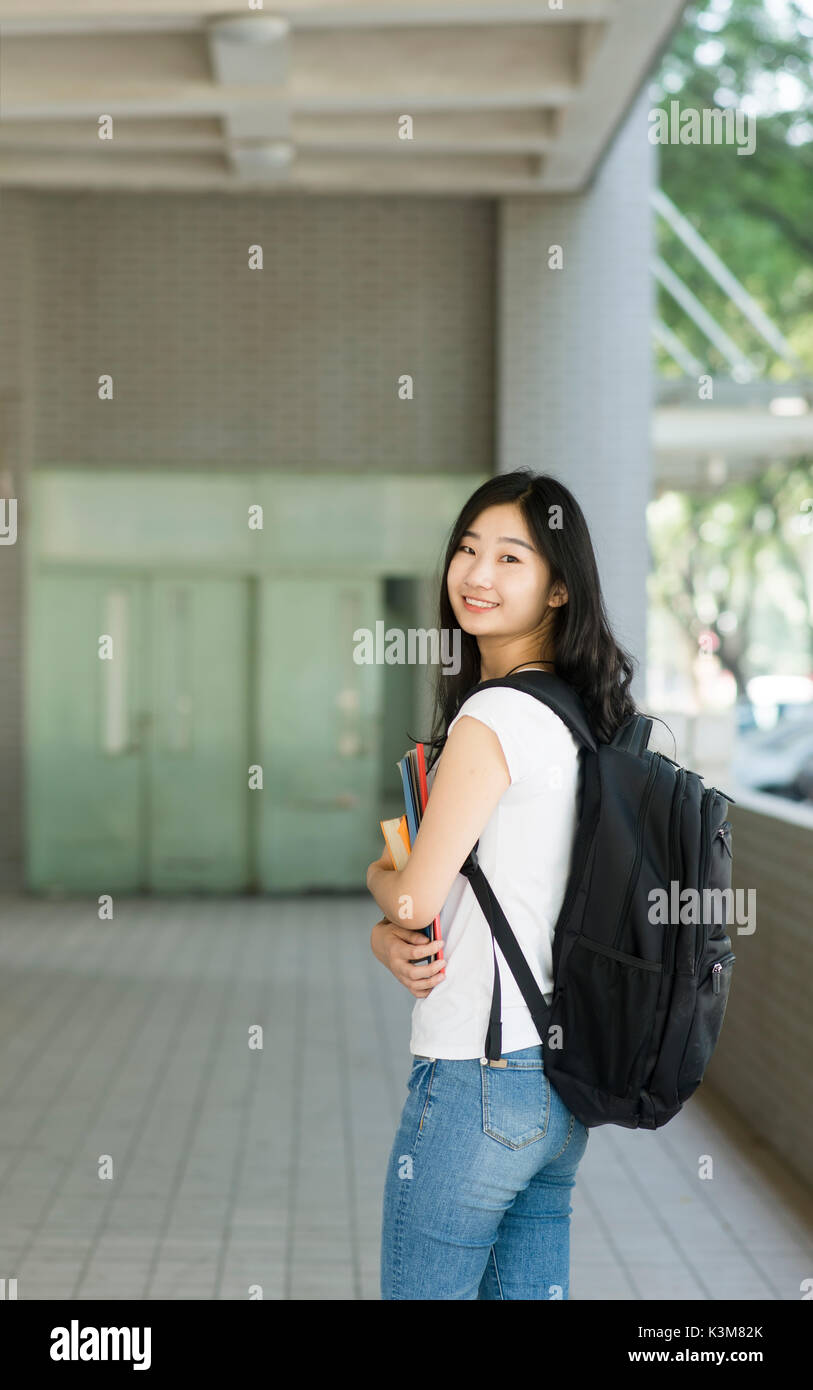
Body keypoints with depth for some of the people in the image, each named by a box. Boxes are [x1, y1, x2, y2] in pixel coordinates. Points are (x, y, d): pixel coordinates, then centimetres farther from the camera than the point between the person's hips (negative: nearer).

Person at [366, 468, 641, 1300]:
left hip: (477, 1081, -9)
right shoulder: (573, 713, 11)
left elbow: (415, 896, -14)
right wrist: (389, 939, -4)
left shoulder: (495, 717, -18)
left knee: (421, 1290, 4)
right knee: (528, 1288, 16)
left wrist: (378, 874, 8)